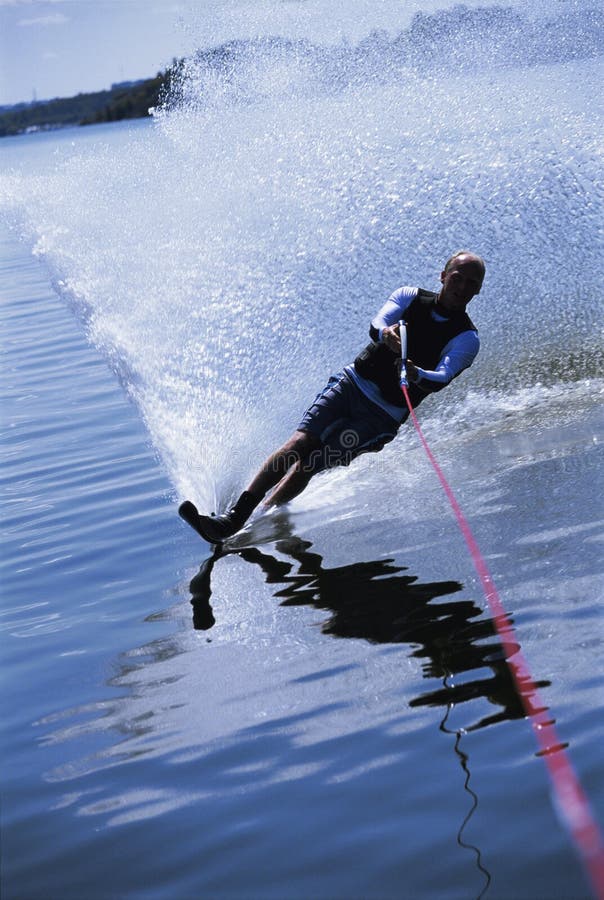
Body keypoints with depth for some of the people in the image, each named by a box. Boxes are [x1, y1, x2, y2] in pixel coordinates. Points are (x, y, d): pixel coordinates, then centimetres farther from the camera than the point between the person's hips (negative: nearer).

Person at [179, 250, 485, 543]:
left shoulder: (466, 339, -5)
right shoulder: (410, 297, 4)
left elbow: (443, 379, -23)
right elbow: (376, 325, -14)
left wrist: (416, 375, -46)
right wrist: (386, 334, -39)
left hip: (383, 415, -3)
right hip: (353, 383, 3)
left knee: (310, 463, -14)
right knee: (300, 443, -17)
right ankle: (235, 514, -19)